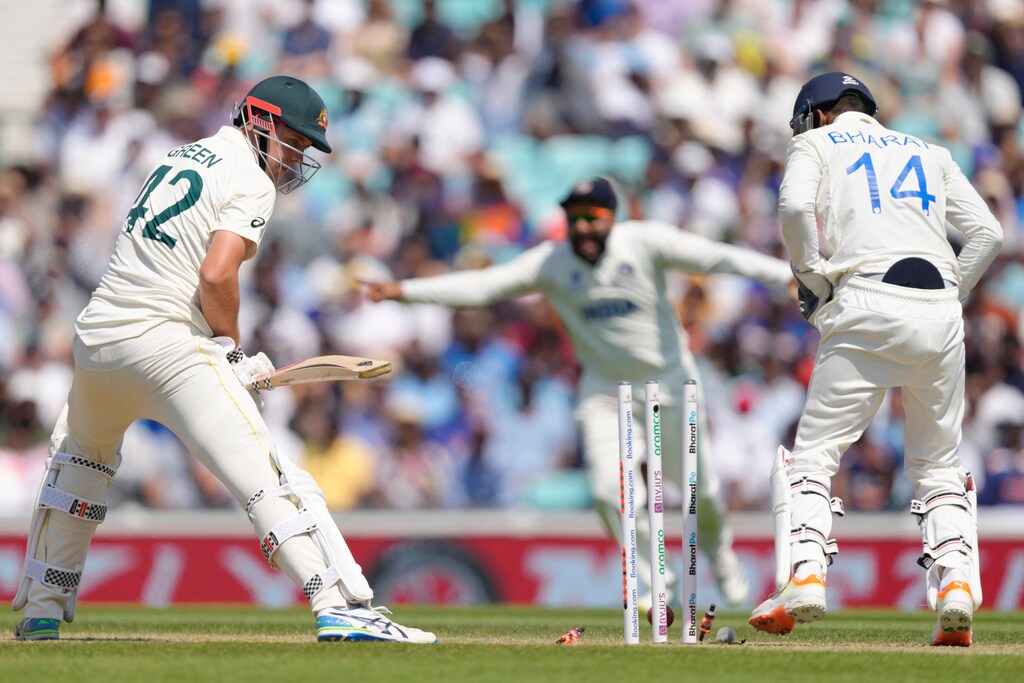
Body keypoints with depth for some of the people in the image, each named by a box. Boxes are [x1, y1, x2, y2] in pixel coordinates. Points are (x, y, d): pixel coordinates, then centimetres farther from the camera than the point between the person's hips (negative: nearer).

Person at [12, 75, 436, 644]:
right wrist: (233, 354, -2)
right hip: (167, 343, -8)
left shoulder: (180, 158, 22)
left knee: (80, 454, 33)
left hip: (95, 337, 8)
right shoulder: (251, 182, -3)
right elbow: (217, 275, -17)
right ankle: (341, 608, -28)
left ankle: (41, 610, 33)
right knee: (266, 478, -15)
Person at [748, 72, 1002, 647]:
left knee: (814, 453, 2)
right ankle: (957, 584, -6)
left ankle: (805, 574, -17)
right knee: (939, 465, 14)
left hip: (868, 307, -4)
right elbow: (988, 233, 15)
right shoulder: (930, 153, 27)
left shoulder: (815, 143, 15)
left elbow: (796, 206, -7)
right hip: (941, 310, 4)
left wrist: (815, 277, 3)